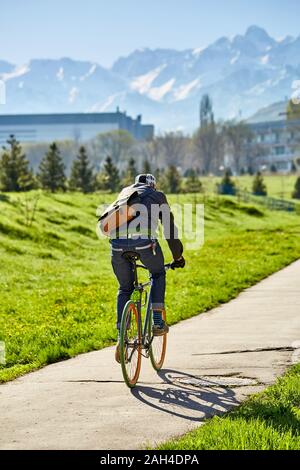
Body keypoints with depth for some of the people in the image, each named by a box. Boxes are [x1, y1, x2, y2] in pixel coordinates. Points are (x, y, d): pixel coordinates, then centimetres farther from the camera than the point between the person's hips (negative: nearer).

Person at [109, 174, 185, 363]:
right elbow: (170, 228, 28)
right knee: (158, 274, 26)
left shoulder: (125, 192, 36)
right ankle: (158, 322, 16)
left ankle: (121, 339, 11)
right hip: (143, 238, -3)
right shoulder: (157, 196, 26)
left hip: (118, 240, 3)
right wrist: (178, 257, 38)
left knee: (125, 289, 19)